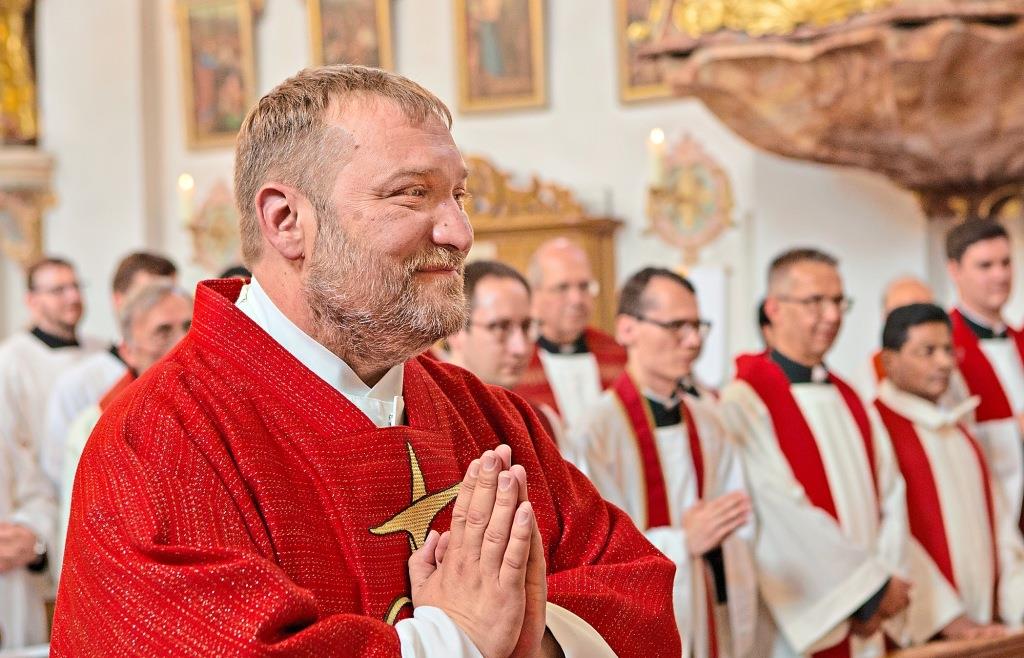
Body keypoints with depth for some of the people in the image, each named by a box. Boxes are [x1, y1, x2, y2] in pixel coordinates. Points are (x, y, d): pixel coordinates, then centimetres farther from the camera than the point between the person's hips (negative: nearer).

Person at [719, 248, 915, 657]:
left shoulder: (849, 401, 13)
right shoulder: (745, 401, -10)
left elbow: (890, 496, 7)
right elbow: (785, 513, -17)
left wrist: (888, 580, -9)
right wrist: (872, 586, -12)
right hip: (796, 624, -6)